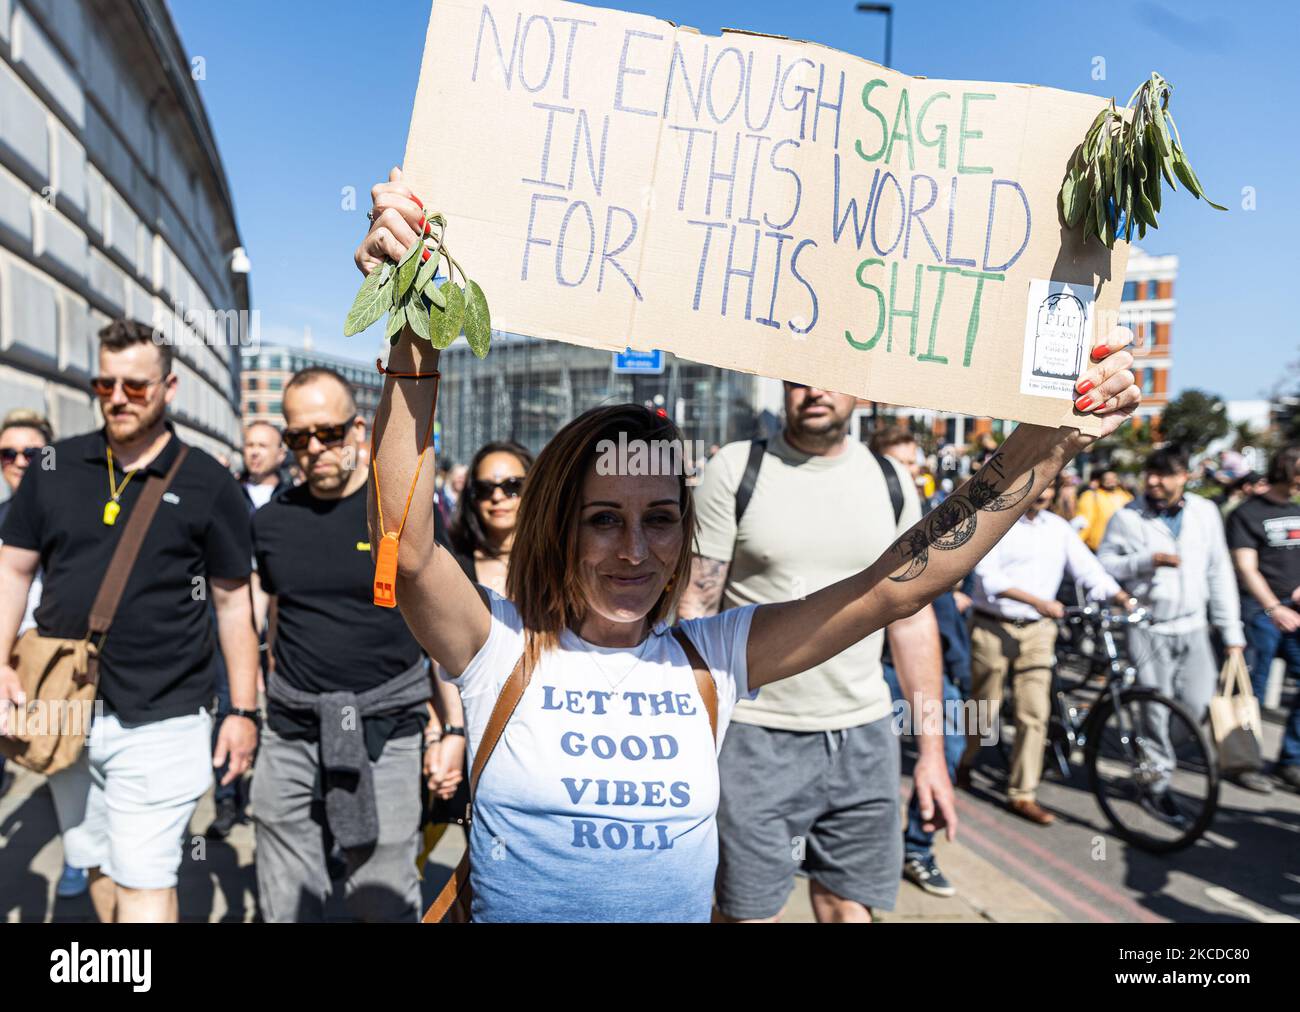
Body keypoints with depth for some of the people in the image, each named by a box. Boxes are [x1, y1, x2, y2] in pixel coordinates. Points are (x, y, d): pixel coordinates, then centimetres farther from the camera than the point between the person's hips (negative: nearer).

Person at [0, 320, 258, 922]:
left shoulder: (208, 484, -4)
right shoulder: (55, 467, 4)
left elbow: (233, 602, -1)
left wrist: (244, 710, -2)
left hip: (160, 720, -4)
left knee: (143, 879, -4)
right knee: (98, 866, 18)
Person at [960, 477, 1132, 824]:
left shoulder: (1059, 528, 7)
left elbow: (1087, 567, 2)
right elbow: (990, 577, -19)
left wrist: (1123, 598, -15)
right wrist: (1038, 601, -30)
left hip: (1036, 630, 4)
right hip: (993, 628, -3)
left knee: (1035, 713, -2)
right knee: (985, 707, 7)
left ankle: (1022, 795, 9)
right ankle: (964, 760, 36)